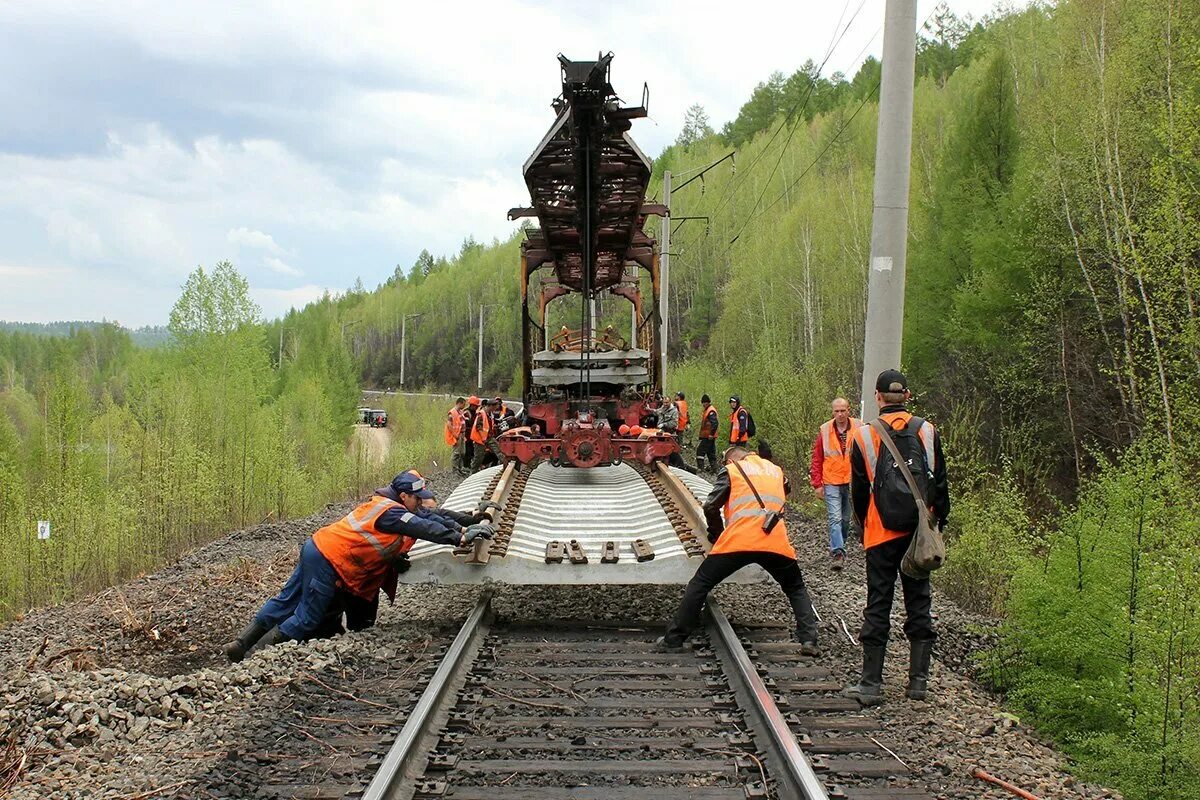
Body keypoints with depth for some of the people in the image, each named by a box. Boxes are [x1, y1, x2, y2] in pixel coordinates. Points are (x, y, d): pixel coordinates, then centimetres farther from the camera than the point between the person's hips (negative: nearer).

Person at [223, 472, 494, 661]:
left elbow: (429, 518, 16)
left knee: (287, 602, 15)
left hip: (315, 548, 9)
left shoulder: (386, 504, 13)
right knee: (309, 619, 1)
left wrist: (462, 529, 11)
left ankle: (242, 642, 17)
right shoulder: (391, 512, -16)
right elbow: (424, 528, -23)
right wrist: (461, 539, -18)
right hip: (327, 561, -9)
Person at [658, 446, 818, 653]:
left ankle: (673, 640, 11)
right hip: (777, 542, 3)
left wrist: (717, 535, 22)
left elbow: (710, 507, 5)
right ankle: (808, 640, 9)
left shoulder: (731, 470, 13)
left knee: (699, 585, 11)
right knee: (796, 590, 25)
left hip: (738, 540, -3)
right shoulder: (776, 471, 25)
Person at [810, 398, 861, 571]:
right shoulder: (825, 430, -2)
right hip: (831, 483, -1)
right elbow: (817, 459, 3)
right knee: (835, 518, -12)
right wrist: (817, 484, 0)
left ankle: (837, 548, 30)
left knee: (846, 518, 14)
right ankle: (838, 553, -17)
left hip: (852, 481, 1)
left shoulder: (859, 428, -3)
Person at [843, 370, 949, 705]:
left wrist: (864, 526, 15)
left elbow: (859, 491, 1)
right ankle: (918, 680, 12)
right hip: (921, 535, 2)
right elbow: (941, 484, 5)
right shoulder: (928, 432, 0)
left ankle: (871, 683, 5)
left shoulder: (863, 436, -5)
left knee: (878, 606, 4)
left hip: (882, 535, -2)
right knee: (919, 604, 10)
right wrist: (938, 523, 15)